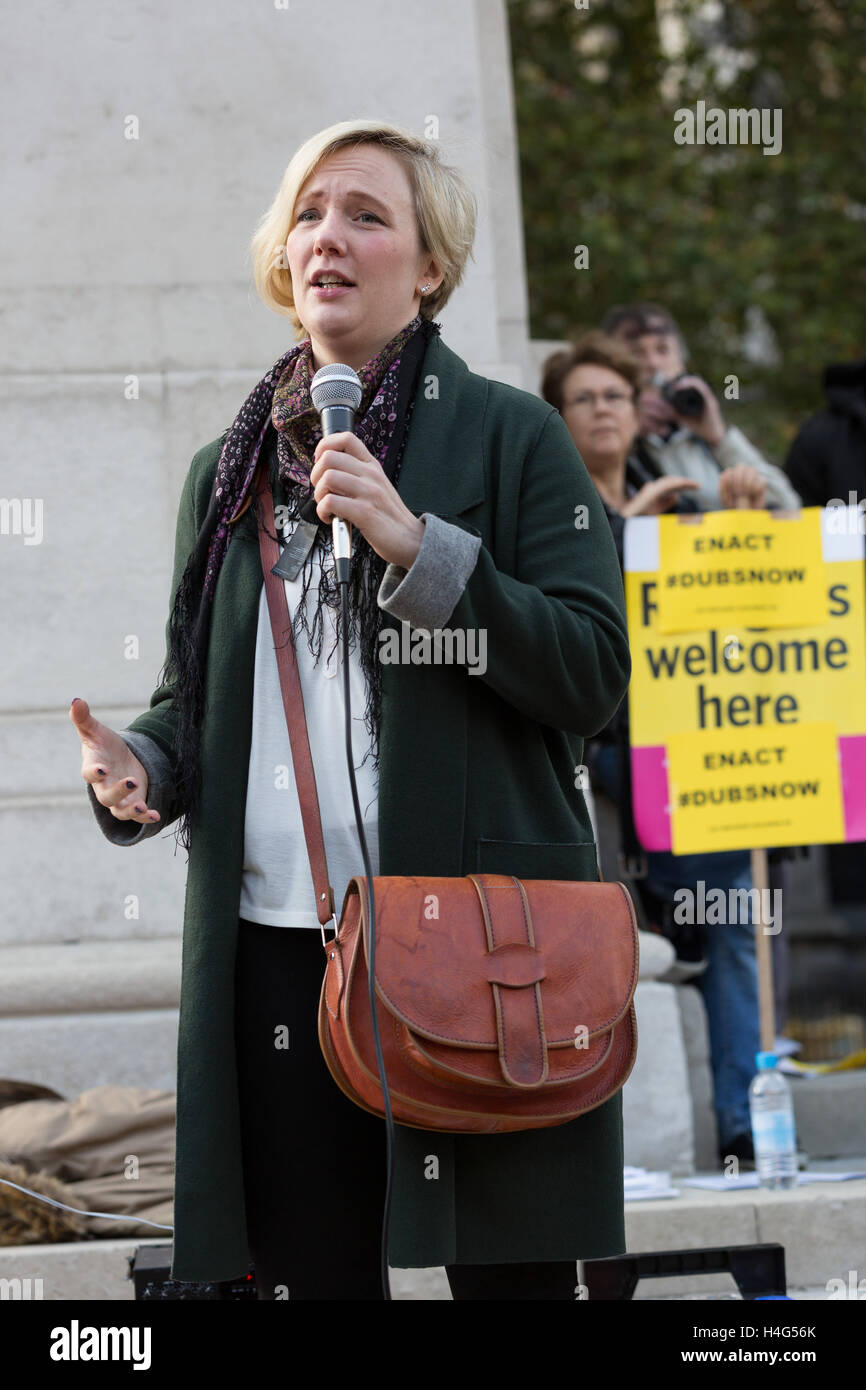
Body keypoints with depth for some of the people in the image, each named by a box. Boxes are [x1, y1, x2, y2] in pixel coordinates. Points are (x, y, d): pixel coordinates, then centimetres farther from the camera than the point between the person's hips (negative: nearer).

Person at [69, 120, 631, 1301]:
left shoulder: (510, 438, 3)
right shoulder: (227, 471, 17)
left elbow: (593, 674, -6)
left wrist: (418, 548, -15)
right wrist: (140, 768, 0)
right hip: (274, 940, 4)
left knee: (507, 1269, -2)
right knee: (308, 1273, 5)